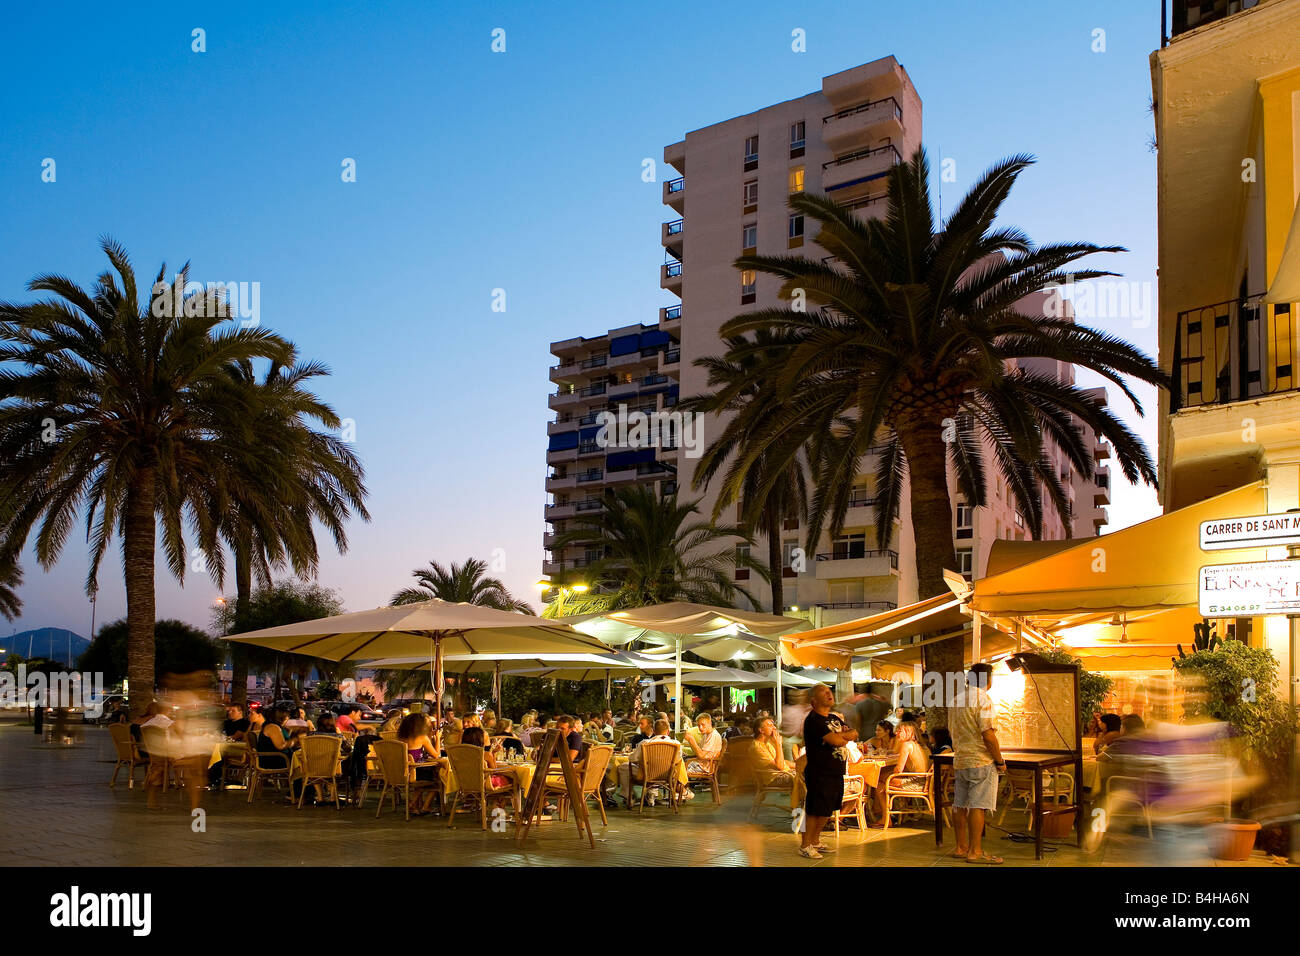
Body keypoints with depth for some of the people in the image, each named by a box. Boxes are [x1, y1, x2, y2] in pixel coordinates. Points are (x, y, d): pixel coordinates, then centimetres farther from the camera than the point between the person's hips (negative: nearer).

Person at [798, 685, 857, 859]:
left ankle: (815, 841, 28)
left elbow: (854, 734, 6)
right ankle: (805, 846, 7)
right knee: (814, 810, -3)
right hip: (819, 774, -9)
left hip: (836, 772, 9)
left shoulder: (835, 718, 14)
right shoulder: (813, 720, -15)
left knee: (827, 809, 16)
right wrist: (846, 736, -2)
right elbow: (835, 740, -22)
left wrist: (842, 735, -13)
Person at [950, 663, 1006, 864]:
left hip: (960, 761, 8)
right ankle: (975, 852, -4)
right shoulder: (983, 699, -13)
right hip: (981, 761, -8)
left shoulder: (956, 700, 12)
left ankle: (961, 847, 18)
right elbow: (988, 734, -18)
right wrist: (1000, 761, -9)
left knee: (960, 805, 10)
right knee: (977, 806, -5)